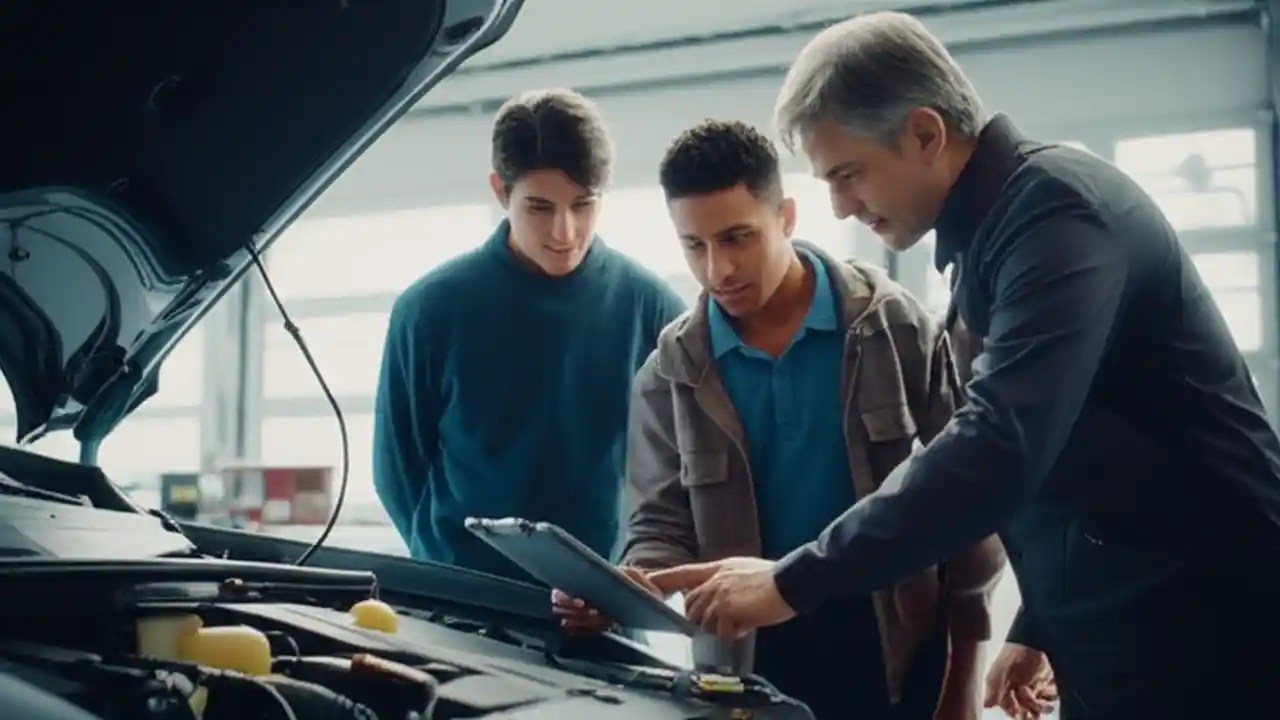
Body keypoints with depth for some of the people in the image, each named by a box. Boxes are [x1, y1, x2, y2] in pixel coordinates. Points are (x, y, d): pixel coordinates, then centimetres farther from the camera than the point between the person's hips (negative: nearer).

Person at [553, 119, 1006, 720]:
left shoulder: (894, 327, -4)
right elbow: (663, 521, 2)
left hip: (896, 656, -1)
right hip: (747, 661, 2)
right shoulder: (671, 373, 0)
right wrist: (628, 588, -21)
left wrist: (965, 671, -1)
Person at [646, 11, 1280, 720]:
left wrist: (793, 582, -26)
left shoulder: (1055, 208, -18)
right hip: (1111, 636, 9)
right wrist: (1039, 625, 20)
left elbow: (999, 447, -30)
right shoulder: (993, 228, 11)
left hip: (1201, 630, -8)